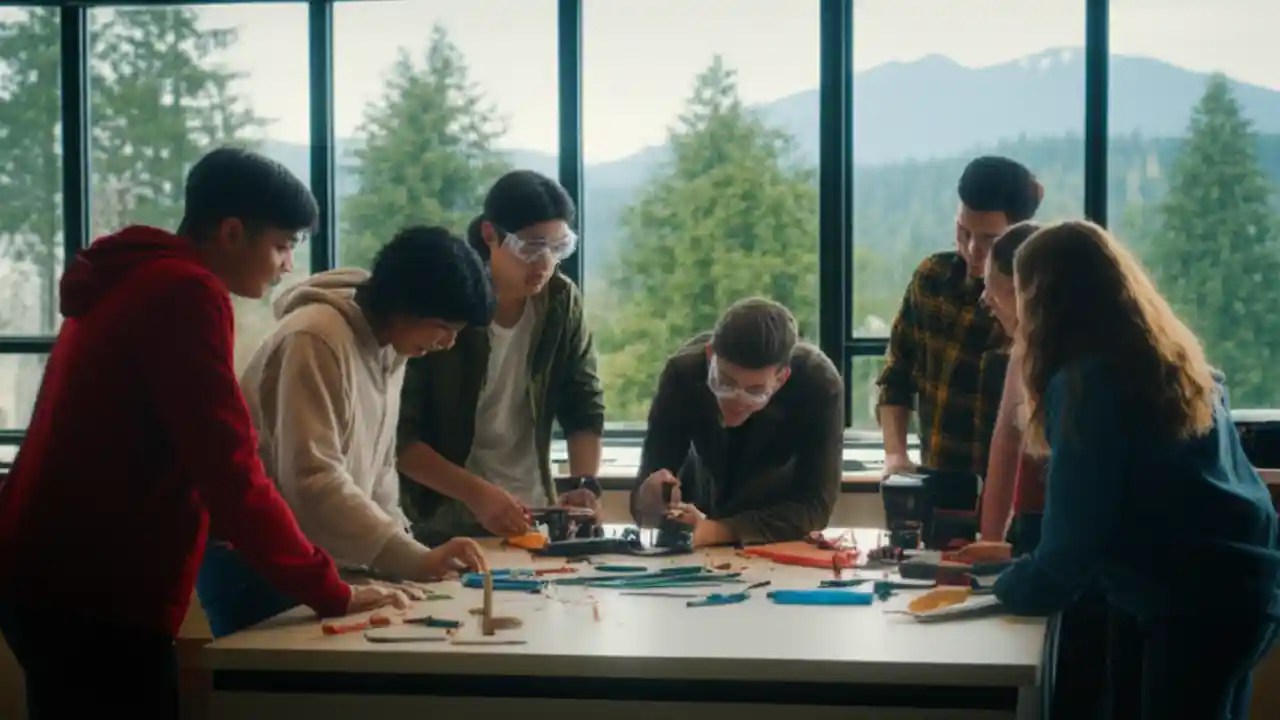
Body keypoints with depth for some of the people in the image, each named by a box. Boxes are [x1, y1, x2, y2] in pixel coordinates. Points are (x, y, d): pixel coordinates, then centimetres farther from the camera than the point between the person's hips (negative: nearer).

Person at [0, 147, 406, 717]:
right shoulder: (185, 293, -14)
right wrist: (330, 593, -13)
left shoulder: (134, 283, 18)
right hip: (98, 595, -10)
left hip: (51, 574, 10)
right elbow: (229, 471, -20)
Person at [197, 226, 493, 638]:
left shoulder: (391, 346, 4)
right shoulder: (317, 340, -23)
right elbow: (313, 480, -30)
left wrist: (399, 548, -4)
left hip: (311, 558, 8)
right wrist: (414, 560, -32)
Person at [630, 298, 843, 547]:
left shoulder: (819, 384, -29)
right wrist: (649, 501, -45)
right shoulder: (684, 372, -25)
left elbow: (814, 506, -30)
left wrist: (718, 531, -41)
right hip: (702, 508, 2)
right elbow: (648, 486, -24)